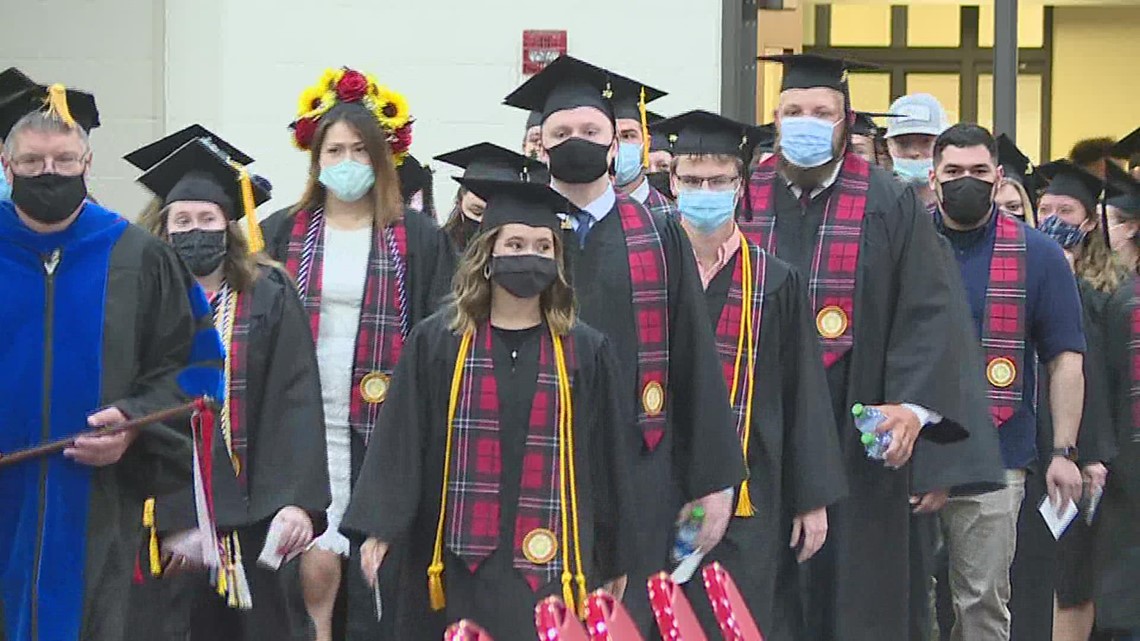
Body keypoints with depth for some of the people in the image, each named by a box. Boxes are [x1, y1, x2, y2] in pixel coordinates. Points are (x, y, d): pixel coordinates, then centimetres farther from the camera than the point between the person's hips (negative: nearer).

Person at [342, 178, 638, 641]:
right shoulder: (437, 342, 6)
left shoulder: (585, 352, 7)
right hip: (461, 565, 0)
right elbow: (401, 441, 3)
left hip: (550, 567, 0)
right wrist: (379, 529, -8)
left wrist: (616, 562, 12)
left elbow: (609, 457, 11)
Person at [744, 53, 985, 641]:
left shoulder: (889, 206, 1)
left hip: (854, 433, -1)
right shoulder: (741, 198, 7)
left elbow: (931, 311, -5)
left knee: (852, 582, 3)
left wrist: (914, 404, -17)